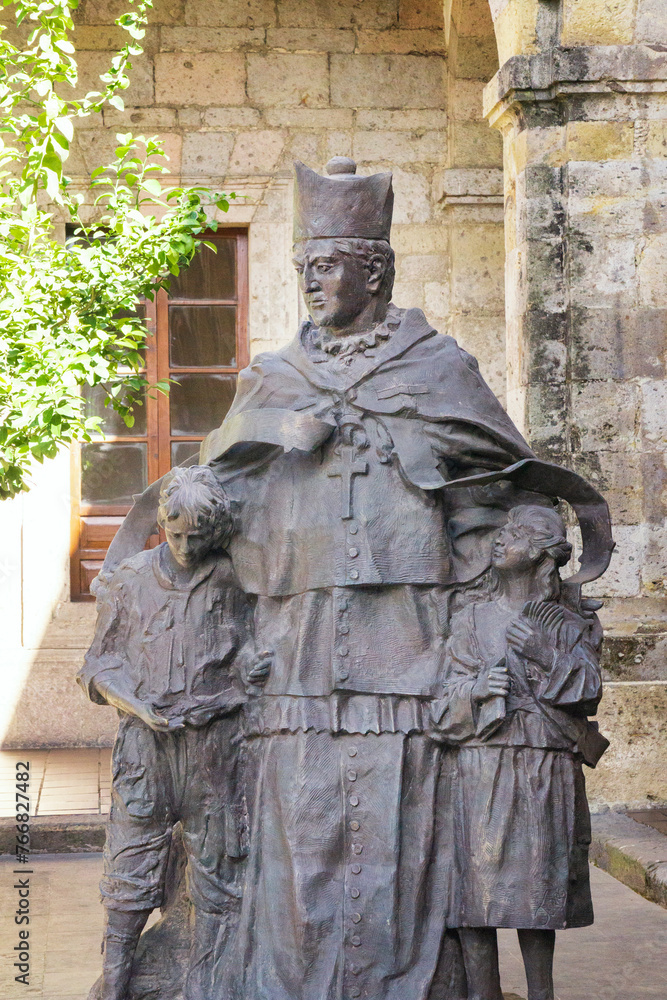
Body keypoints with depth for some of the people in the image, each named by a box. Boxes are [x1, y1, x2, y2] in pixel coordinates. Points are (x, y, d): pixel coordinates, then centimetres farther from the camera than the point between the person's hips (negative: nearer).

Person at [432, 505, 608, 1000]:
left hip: (550, 773, 0)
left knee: (540, 888, 1)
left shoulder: (572, 625, 12)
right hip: (485, 768, 0)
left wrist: (546, 656, -14)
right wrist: (474, 689, -13)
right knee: (478, 884, -6)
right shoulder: (472, 620, 12)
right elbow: (448, 708, 8)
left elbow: (587, 693, -1)